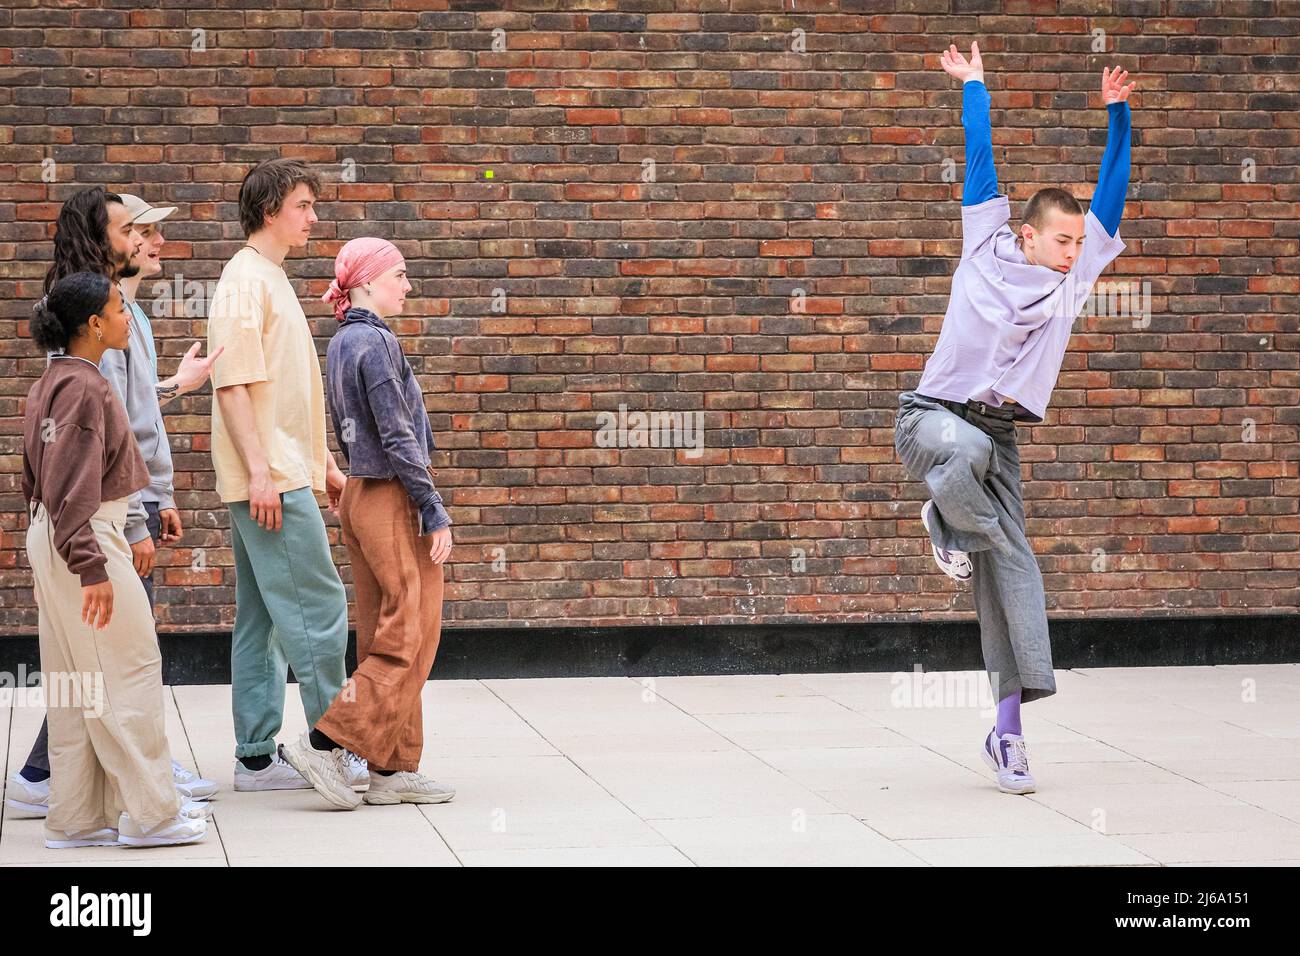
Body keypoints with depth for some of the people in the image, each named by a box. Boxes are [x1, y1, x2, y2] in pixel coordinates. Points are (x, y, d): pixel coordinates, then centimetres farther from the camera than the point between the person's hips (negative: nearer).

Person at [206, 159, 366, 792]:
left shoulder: (273, 281, 21)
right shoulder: (246, 280, -10)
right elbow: (232, 383, -18)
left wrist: (324, 462, 24)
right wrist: (260, 470, -22)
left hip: (283, 475, 10)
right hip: (269, 478, -10)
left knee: (262, 620, 9)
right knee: (318, 610, -9)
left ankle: (257, 757, 12)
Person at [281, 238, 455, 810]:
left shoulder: (340, 344, 12)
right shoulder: (376, 342, -15)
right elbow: (398, 439, -18)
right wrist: (434, 512, -14)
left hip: (359, 497, 9)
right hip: (393, 500, -9)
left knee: (382, 638, 10)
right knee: (410, 638, -4)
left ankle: (391, 771, 12)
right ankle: (325, 742, -9)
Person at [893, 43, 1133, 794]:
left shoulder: (1071, 283, 9)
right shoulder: (987, 254, 0)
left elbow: (1110, 201, 8)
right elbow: (981, 165, 6)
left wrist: (1117, 116, 4)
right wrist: (974, 87, 13)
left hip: (997, 433, 4)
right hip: (933, 415, -4)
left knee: (1012, 563, -7)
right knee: (968, 449, -41)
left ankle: (1009, 724, -8)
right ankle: (953, 527, -6)